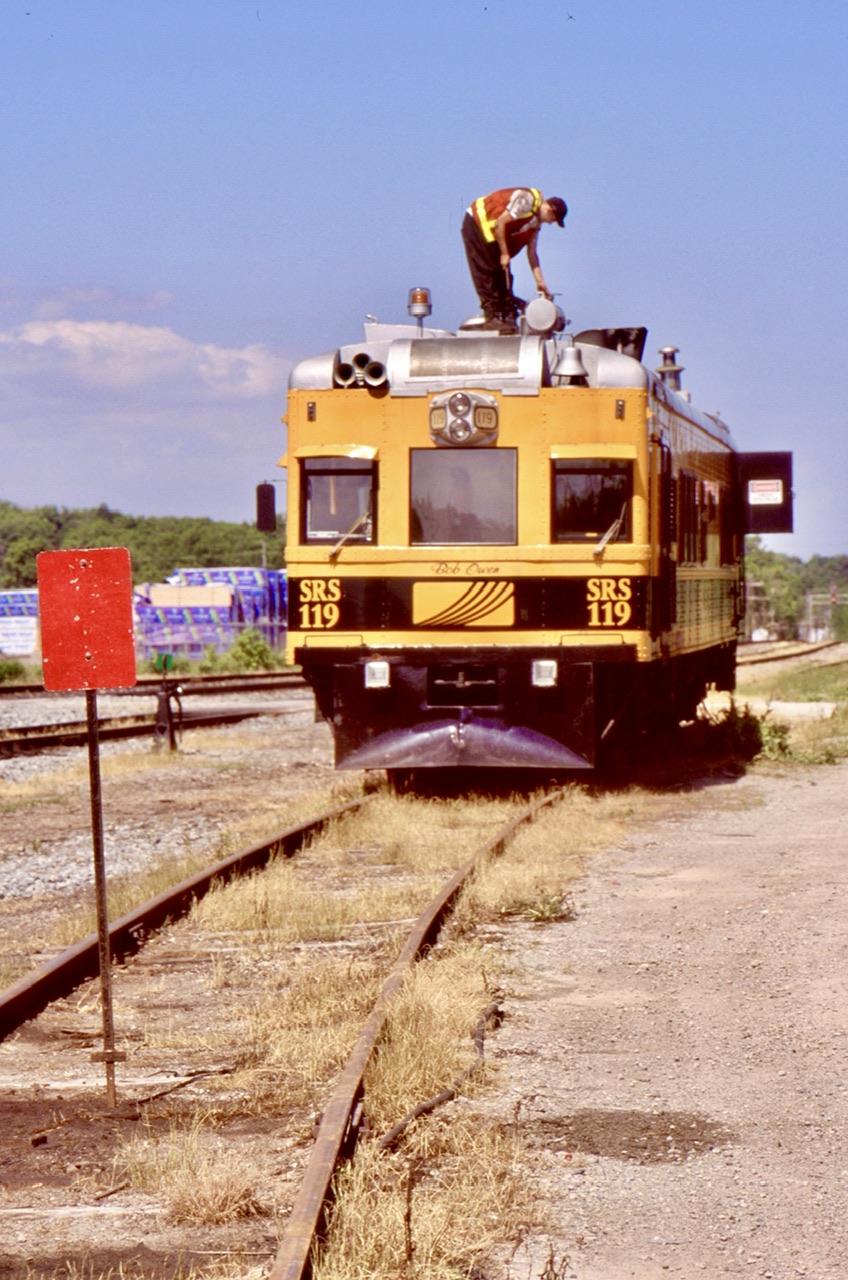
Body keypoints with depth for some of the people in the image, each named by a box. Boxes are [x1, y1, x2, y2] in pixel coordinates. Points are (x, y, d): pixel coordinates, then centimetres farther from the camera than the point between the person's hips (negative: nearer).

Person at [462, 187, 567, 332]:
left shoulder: (536, 221, 6)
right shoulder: (526, 200, -22)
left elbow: (531, 252, 9)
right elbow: (500, 223, -24)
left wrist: (540, 281, 4)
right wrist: (504, 254, -20)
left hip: (491, 233, 9)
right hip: (477, 223, -9)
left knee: (502, 274, 4)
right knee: (485, 271, -12)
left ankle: (507, 316, 3)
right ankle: (491, 317, -13)